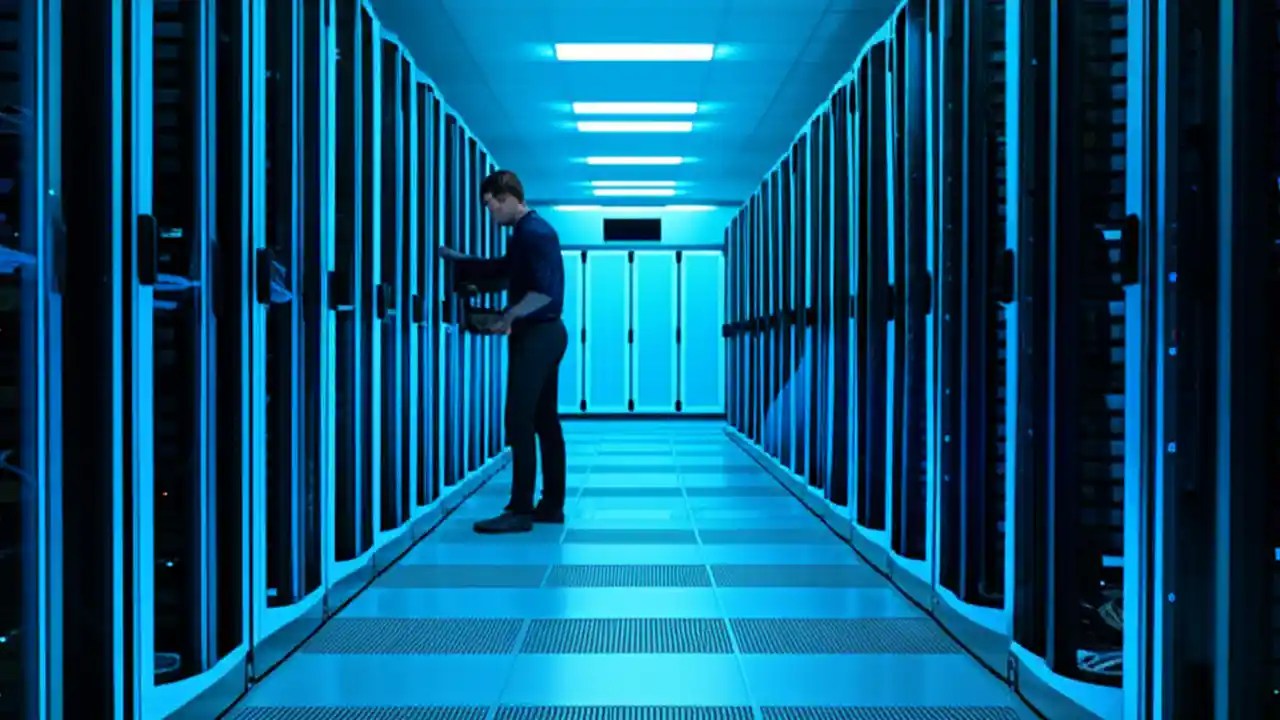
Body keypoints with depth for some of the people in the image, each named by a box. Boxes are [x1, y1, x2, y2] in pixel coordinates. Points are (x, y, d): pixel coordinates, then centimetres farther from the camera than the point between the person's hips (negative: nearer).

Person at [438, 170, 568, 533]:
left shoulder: (534, 233, -15)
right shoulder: (526, 233, 16)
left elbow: (545, 292, -23)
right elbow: (500, 268, 24)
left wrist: (509, 317, -22)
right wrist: (452, 257, 19)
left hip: (537, 335, -10)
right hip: (543, 335, 10)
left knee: (519, 421, -9)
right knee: (545, 421, 10)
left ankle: (521, 509, -8)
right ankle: (552, 505, 15)